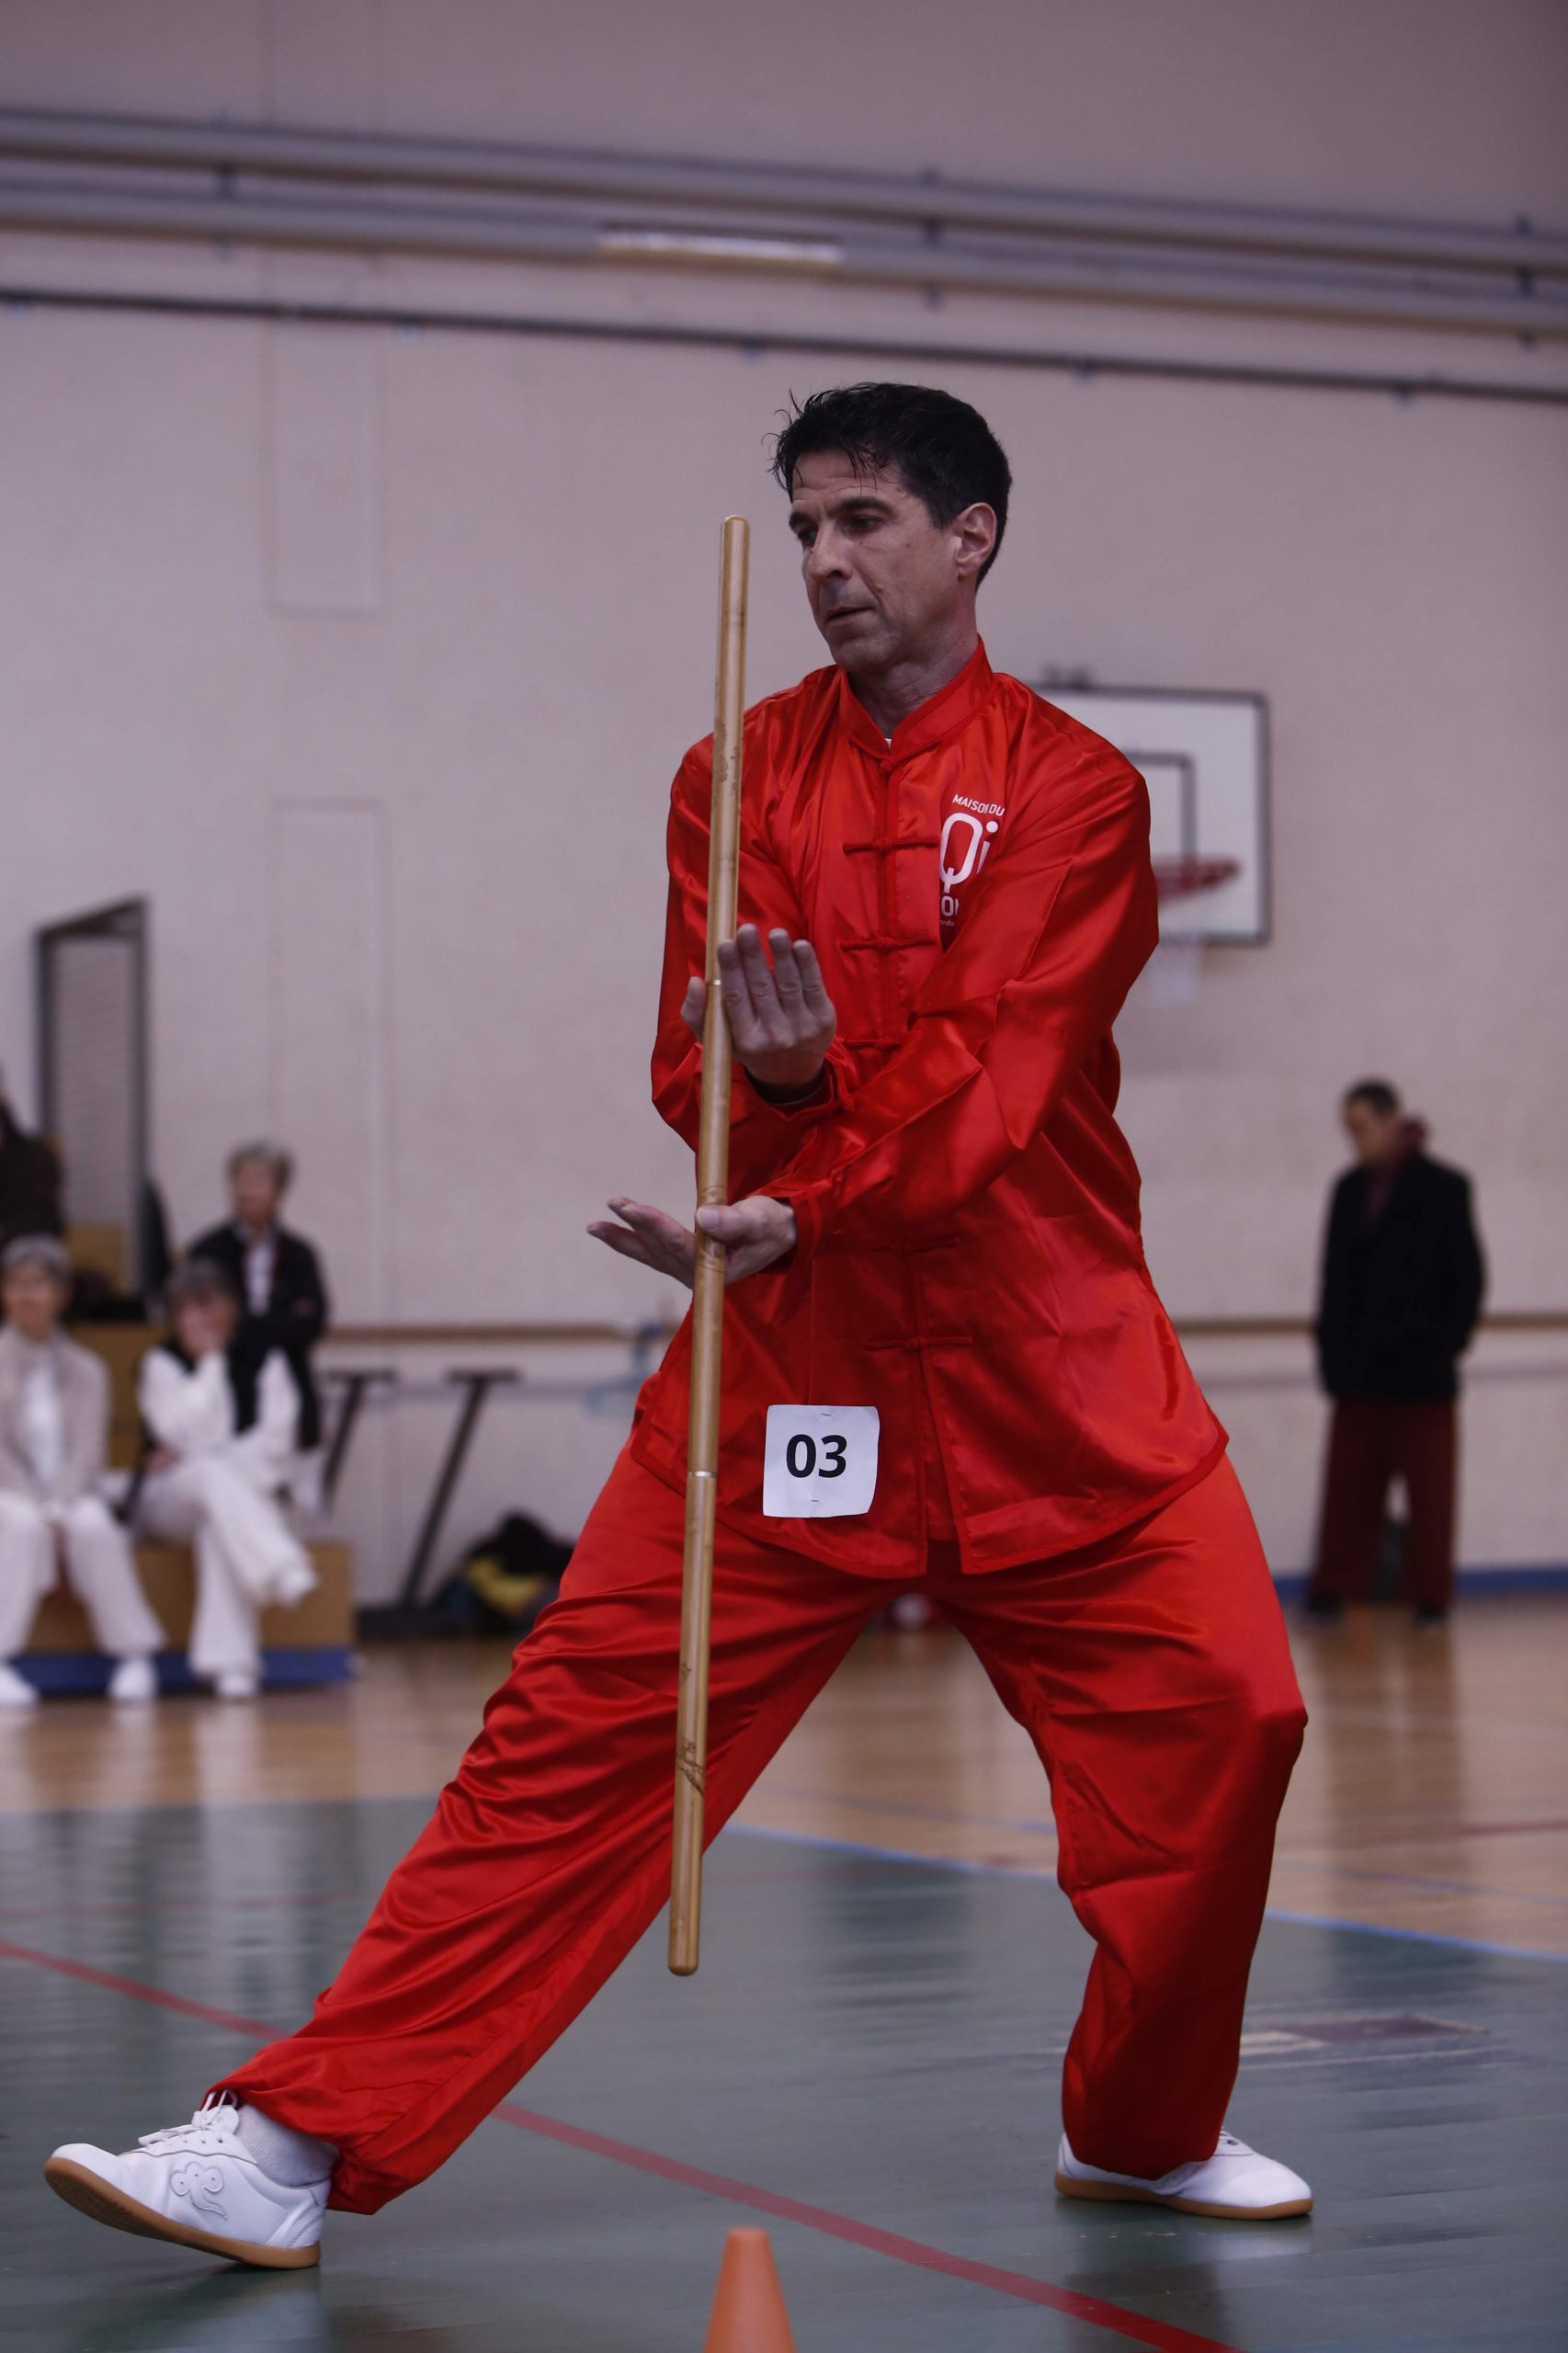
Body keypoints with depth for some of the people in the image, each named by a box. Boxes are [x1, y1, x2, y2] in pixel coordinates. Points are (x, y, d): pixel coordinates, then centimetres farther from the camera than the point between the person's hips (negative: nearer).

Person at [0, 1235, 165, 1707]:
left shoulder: (85, 1370, 9)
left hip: (71, 1495, 1)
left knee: (94, 1527, -32)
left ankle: (135, 1655, -27)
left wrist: (59, 1506, -19)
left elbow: (88, 1453, -1)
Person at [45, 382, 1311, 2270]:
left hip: (1043, 1372, -1)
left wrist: (804, 1212, -27)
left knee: (1217, 1711, -7)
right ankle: (299, 2144, -7)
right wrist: (776, 1069, -24)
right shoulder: (743, 776, 7)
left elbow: (994, 1057, -14)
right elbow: (695, 1080, -1)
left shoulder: (1068, 783, -1)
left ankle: (1147, 2131, 17)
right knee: (571, 1735, -6)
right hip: (787, 1349, 1)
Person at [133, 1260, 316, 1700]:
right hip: (167, 1503, -1)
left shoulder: (263, 1361, 5)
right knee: (213, 1474, -37)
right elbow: (186, 1433, -15)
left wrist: (193, 1458, -13)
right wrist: (210, 1362, -13)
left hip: (247, 1494, 1)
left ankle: (229, 1660, -47)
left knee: (218, 1524, -37)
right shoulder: (161, 1363, 0)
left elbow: (276, 1440, -5)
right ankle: (280, 1567, -60)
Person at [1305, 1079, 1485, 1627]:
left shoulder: (1442, 1189, -4)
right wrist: (1332, 1347, 3)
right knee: (1349, 1484, 3)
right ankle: (1334, 1590, 6)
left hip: (1420, 1365, -4)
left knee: (1428, 1488, 2)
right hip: (1359, 1366, 4)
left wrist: (1447, 1341, -9)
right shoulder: (1350, 1190, 10)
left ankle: (1430, 1596, 8)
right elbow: (1336, 1275, 11)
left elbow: (1467, 1277, -3)